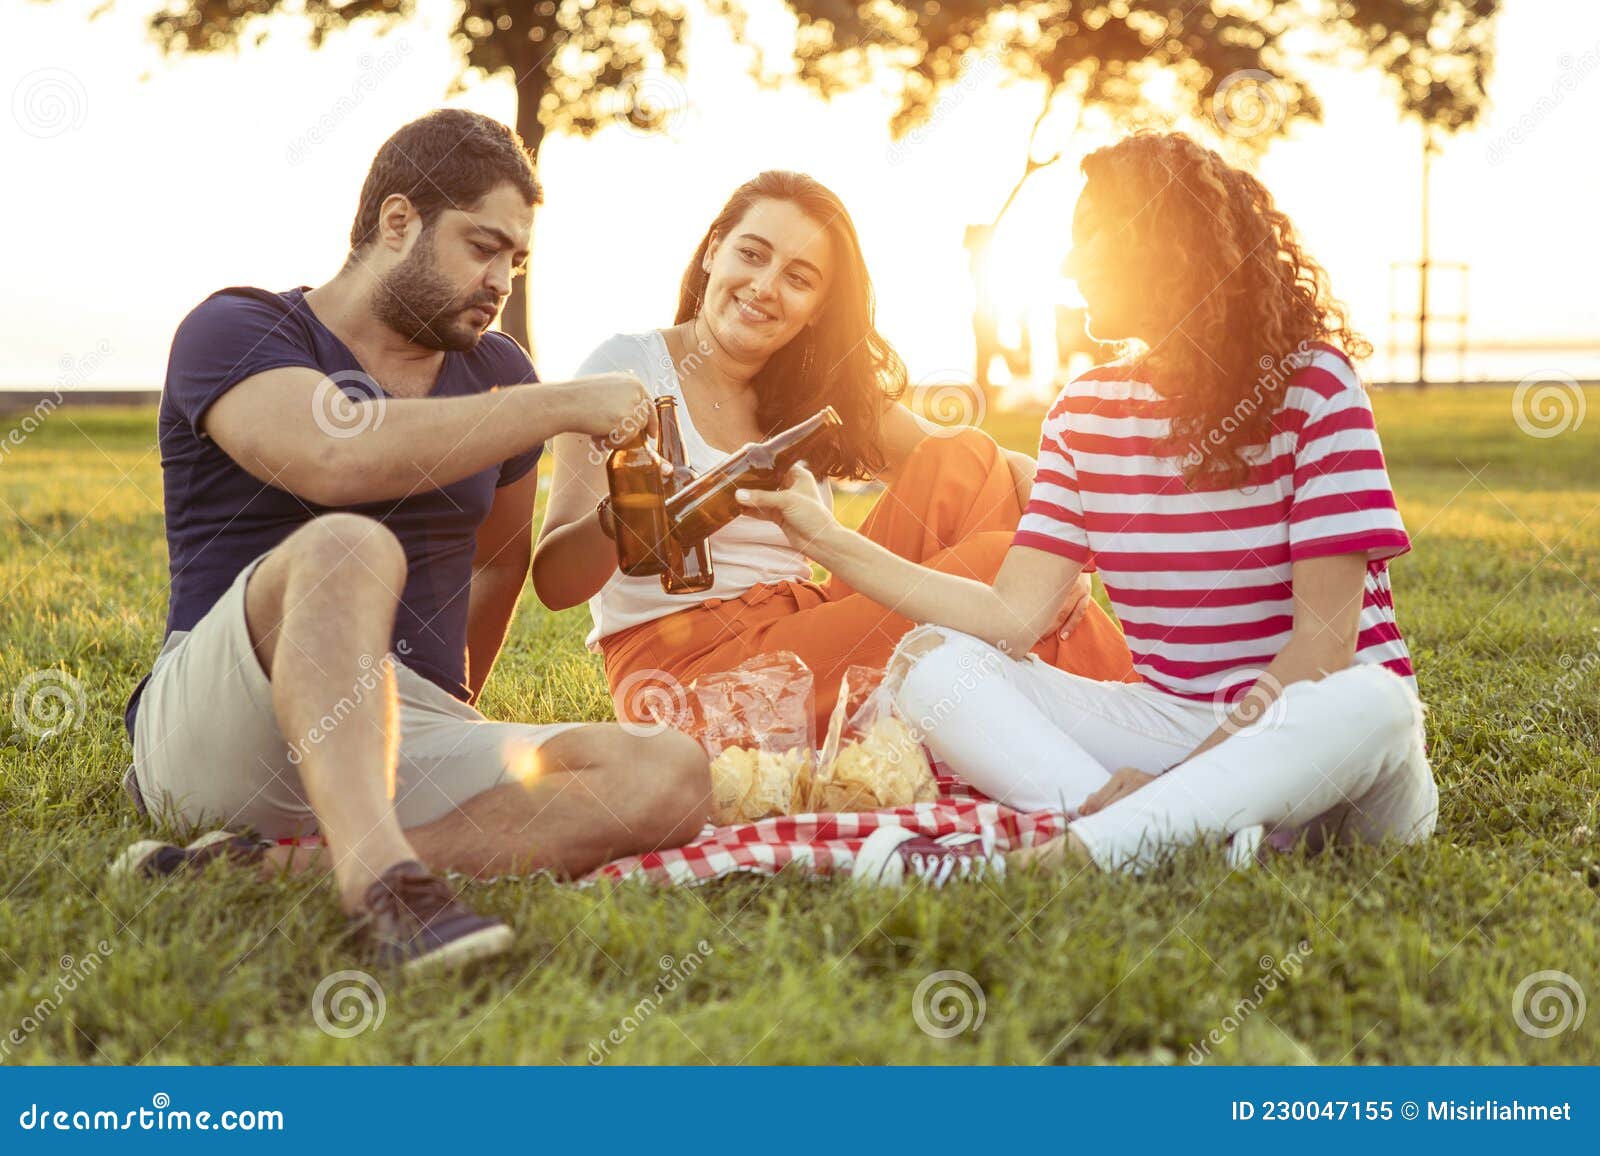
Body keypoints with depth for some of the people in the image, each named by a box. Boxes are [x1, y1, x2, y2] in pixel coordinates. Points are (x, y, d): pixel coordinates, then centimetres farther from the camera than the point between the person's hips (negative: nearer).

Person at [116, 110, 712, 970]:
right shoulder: (236, 332, -2)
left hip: (403, 741, 6)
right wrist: (562, 407, -18)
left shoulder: (496, 372, 17)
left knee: (671, 781, -20)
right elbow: (336, 458, -24)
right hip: (215, 730, -5)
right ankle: (381, 881, -52)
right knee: (346, 547, -35)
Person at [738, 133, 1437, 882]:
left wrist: (1189, 772, -23)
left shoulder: (1311, 385, -8)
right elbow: (1012, 617, -3)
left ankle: (1076, 850, -40)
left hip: (1307, 733, -4)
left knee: (1367, 704, -38)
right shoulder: (1087, 410, 7)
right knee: (932, 659, -14)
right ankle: (1196, 834, -33)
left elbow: (1326, 640, -15)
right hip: (1170, 725, 5)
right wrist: (830, 543, -8)